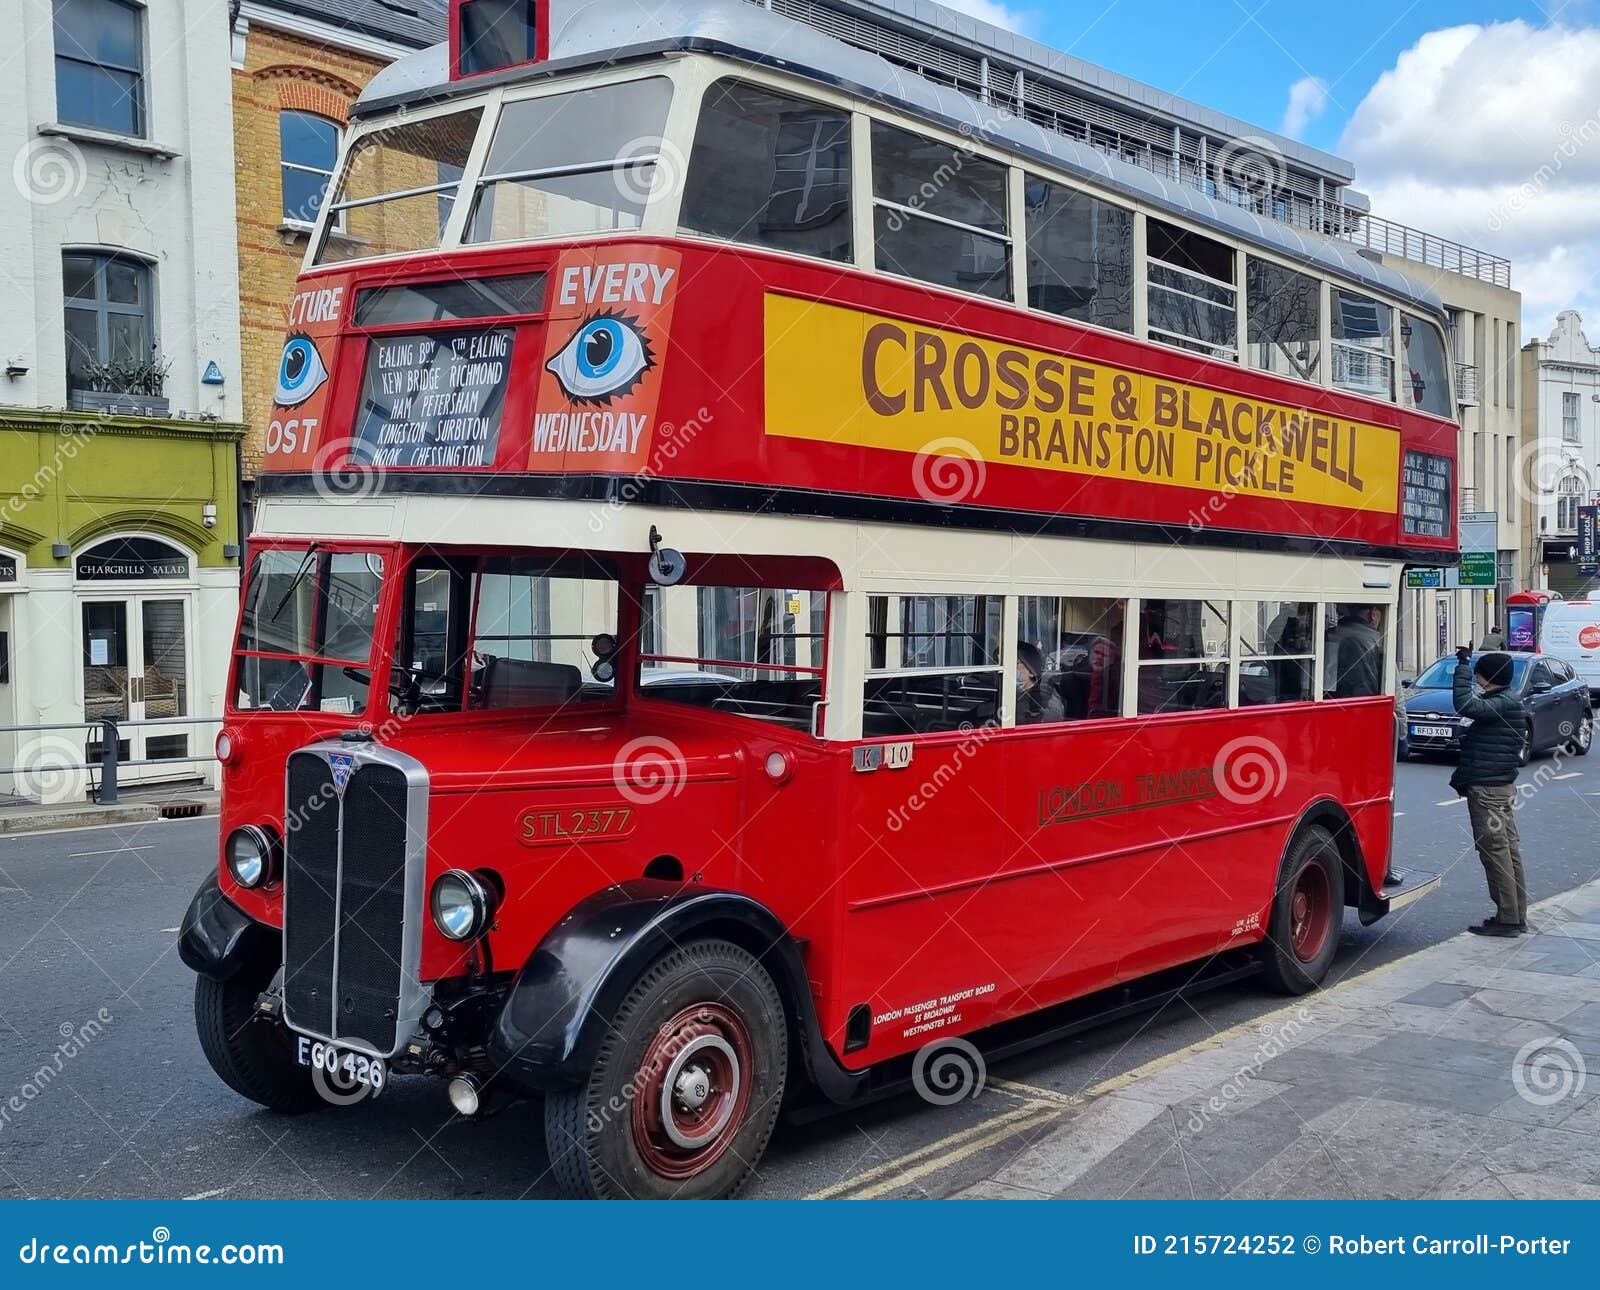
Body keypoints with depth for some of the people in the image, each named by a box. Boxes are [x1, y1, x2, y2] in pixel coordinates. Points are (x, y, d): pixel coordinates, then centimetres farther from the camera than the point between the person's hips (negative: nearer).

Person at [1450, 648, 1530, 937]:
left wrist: (1463, 665, -25)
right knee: (1509, 850, 12)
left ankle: (1507, 918, -4)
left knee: (1495, 850, -7)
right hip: (1502, 786, 10)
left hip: (1487, 789, -10)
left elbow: (1465, 705, -31)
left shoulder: (1503, 703, -16)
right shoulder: (1508, 702, 15)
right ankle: (1517, 916, 18)